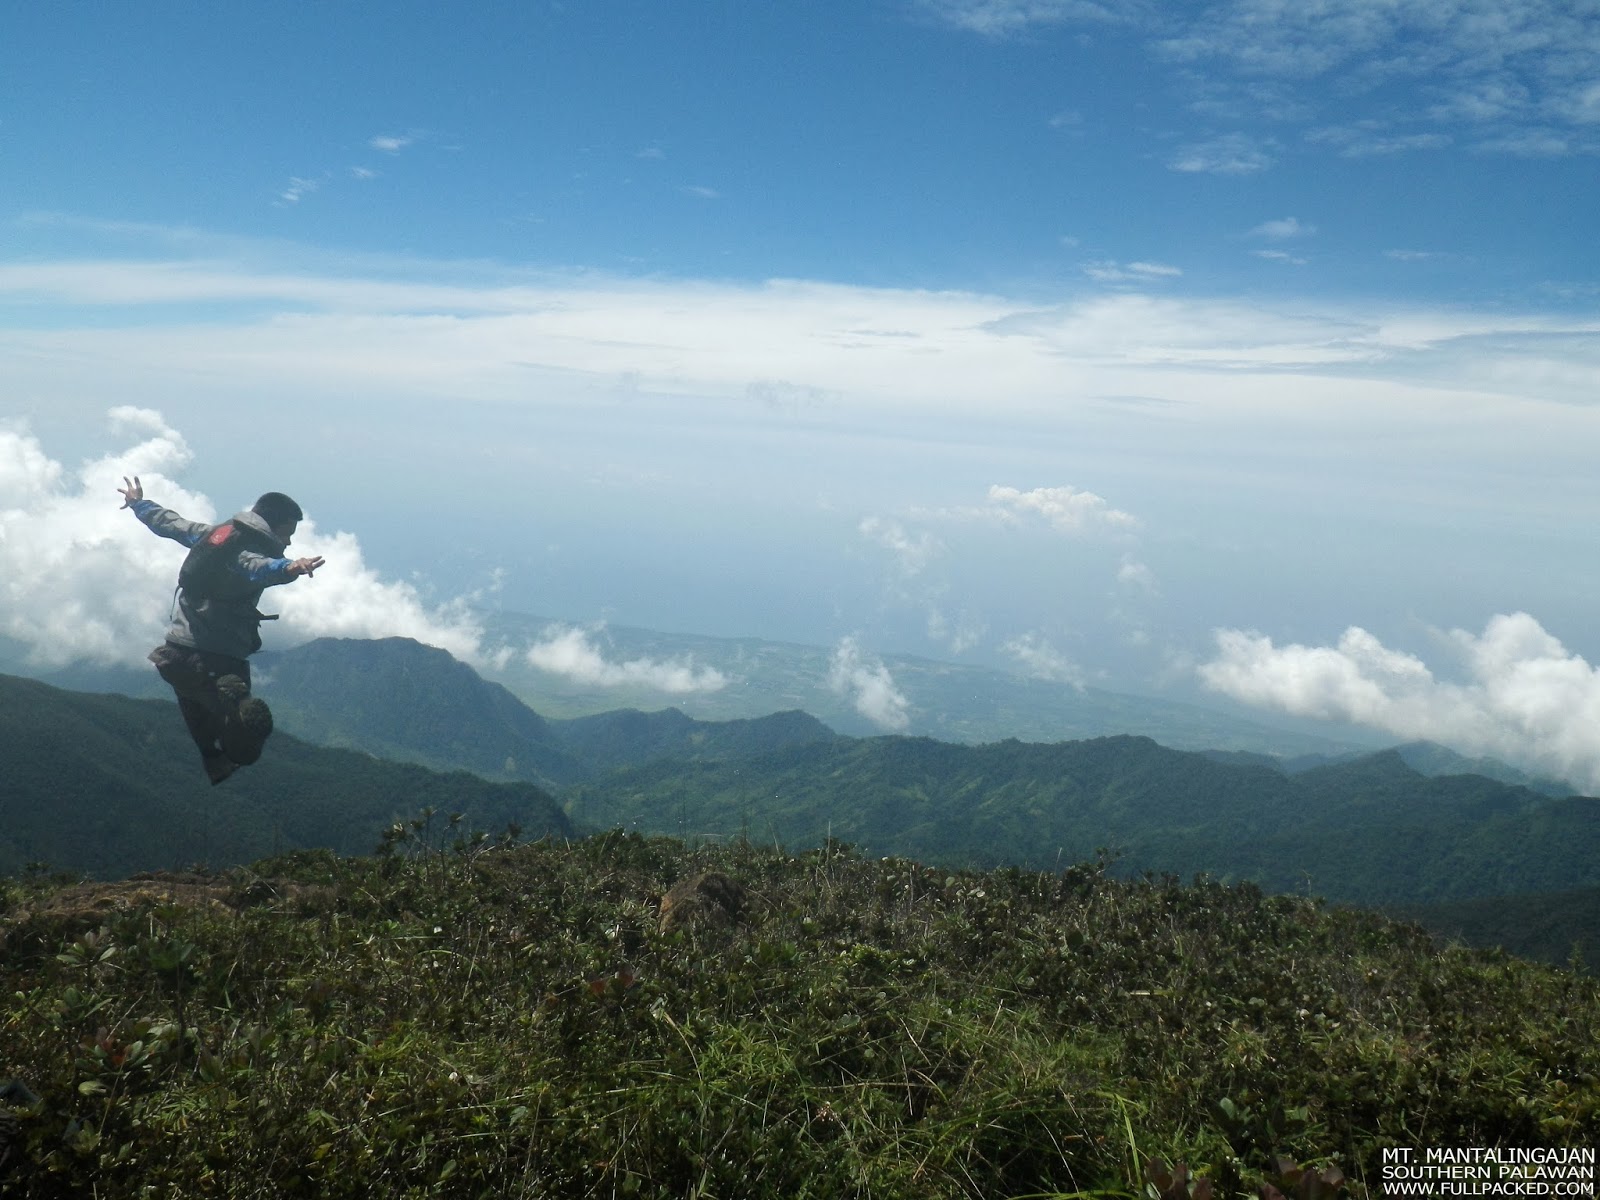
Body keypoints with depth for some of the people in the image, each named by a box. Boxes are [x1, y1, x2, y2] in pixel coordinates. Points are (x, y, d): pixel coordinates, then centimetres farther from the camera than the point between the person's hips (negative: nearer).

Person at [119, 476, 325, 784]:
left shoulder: (212, 533, 15)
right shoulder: (255, 548, -8)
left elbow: (168, 522, 33)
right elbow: (260, 568, -34)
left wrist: (139, 504, 53)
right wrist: (289, 569, -55)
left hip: (177, 652, 8)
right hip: (217, 662, -8)